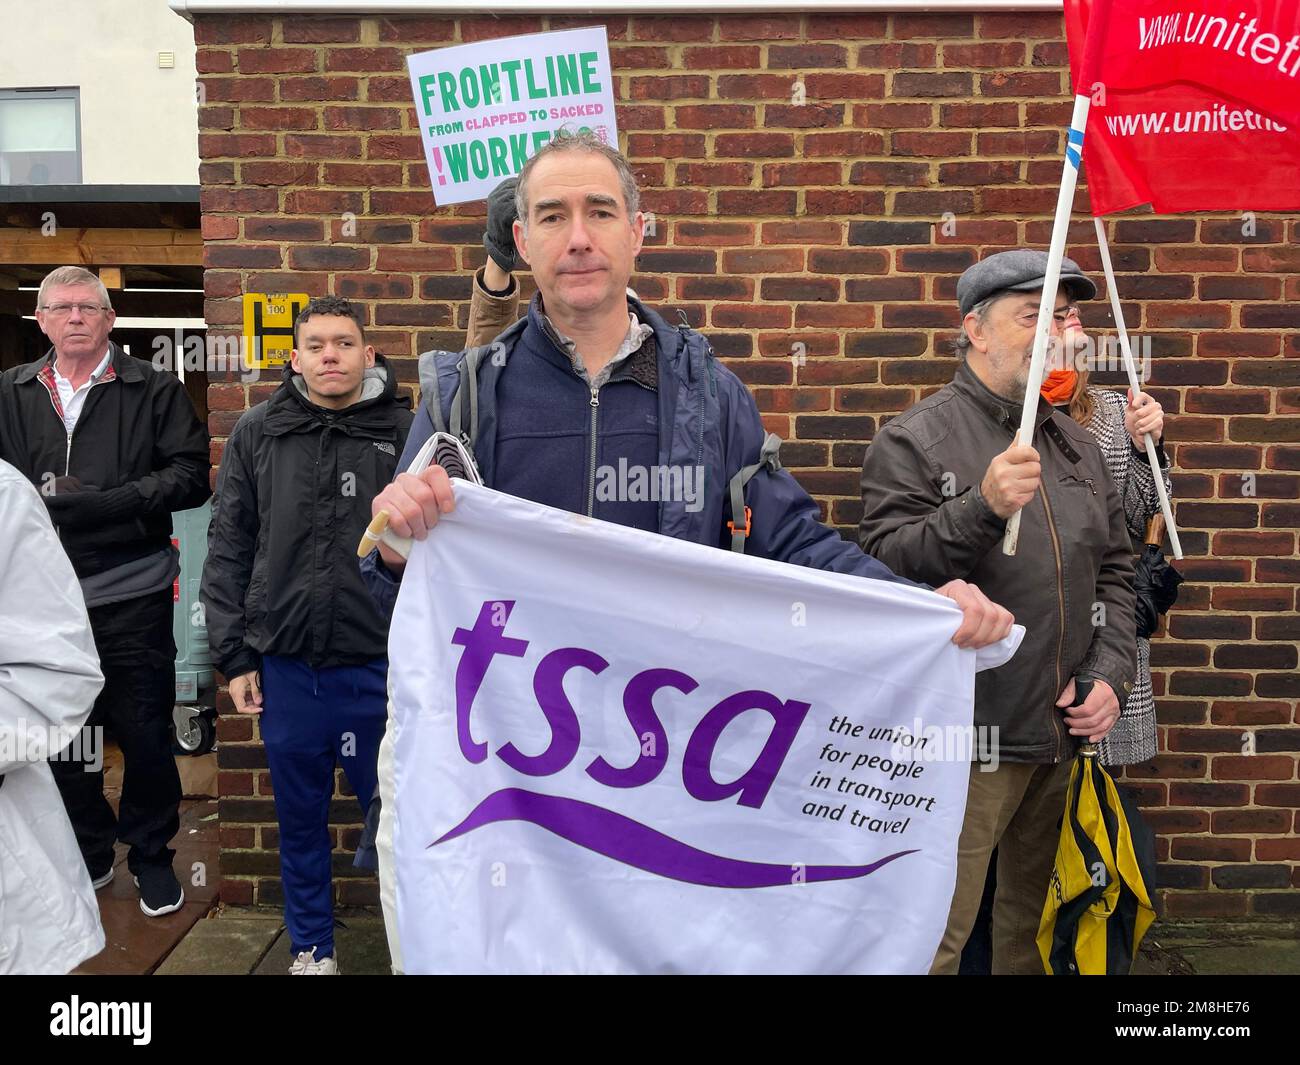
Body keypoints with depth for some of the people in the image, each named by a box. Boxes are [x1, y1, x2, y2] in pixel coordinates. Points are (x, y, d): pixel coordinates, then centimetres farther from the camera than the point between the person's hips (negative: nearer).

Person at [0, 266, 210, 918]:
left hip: (130, 595, -3)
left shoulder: (153, 391, 1)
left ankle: (151, 856, 24)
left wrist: (103, 502, -17)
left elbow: (191, 476, -8)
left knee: (146, 734, 5)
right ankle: (87, 854, 33)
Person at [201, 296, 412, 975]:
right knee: (300, 817, 16)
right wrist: (233, 656, 3)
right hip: (284, 667, 3)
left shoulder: (403, 433, -3)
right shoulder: (256, 435, 4)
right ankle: (310, 946, 36)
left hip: (378, 664, -2)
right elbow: (227, 550, 6)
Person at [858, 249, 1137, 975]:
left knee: (1033, 927, 19)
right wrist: (981, 506, -29)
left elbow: (1115, 570, 17)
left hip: (1064, 736, 7)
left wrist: (1111, 673, 4)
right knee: (935, 939, -3)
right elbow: (886, 569, -17)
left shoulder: (1077, 445, 14)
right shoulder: (915, 440, -7)